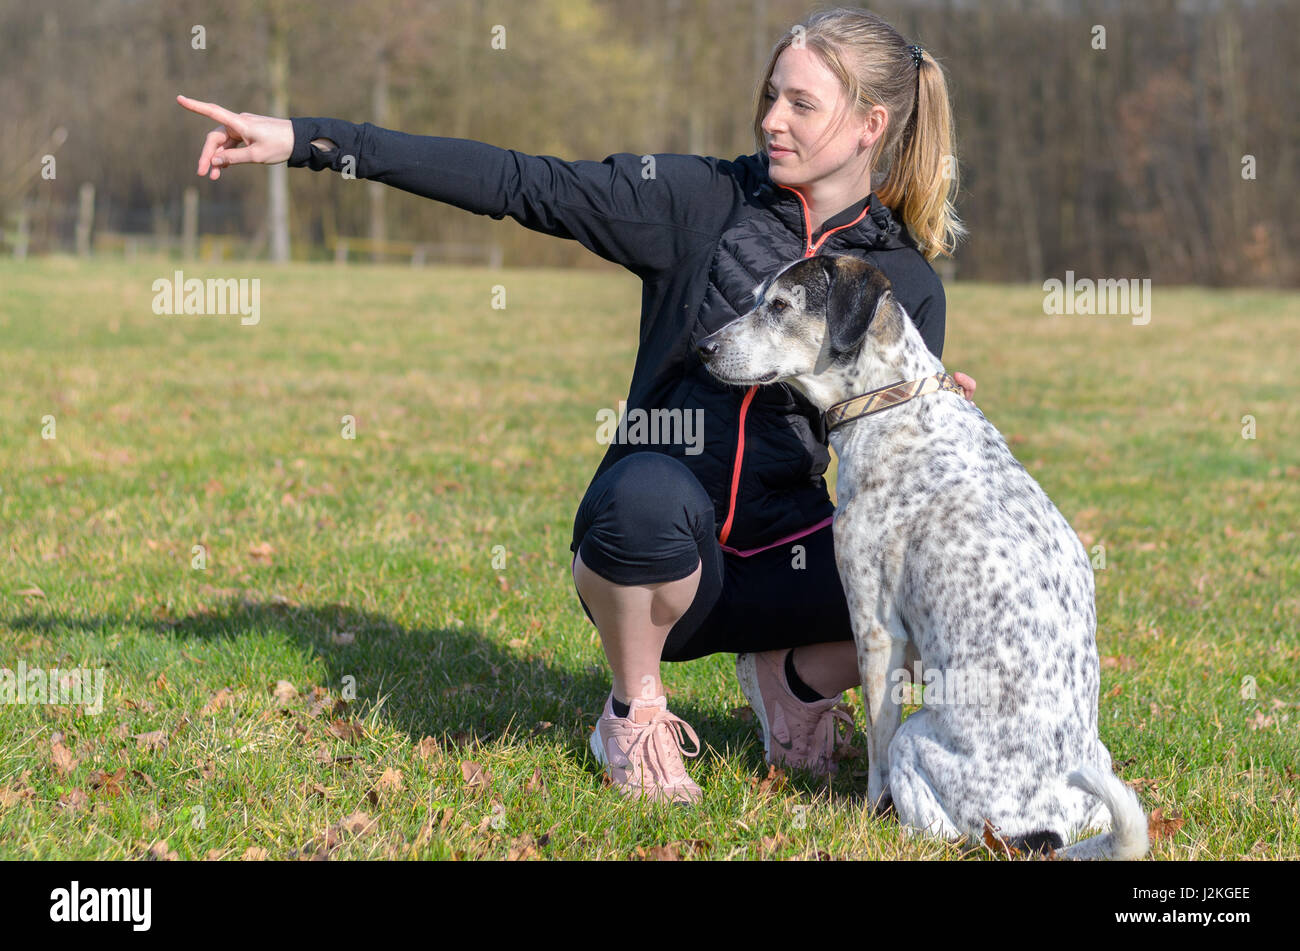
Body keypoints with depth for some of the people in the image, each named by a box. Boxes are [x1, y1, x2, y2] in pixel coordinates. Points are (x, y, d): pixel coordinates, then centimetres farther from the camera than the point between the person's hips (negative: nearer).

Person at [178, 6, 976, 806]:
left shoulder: (907, 282, 3)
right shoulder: (702, 202, -2)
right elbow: (516, 183, -7)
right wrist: (306, 140, -12)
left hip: (780, 563, 2)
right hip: (657, 549, -2)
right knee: (649, 489, -39)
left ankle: (796, 679, 7)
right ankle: (634, 711, -7)